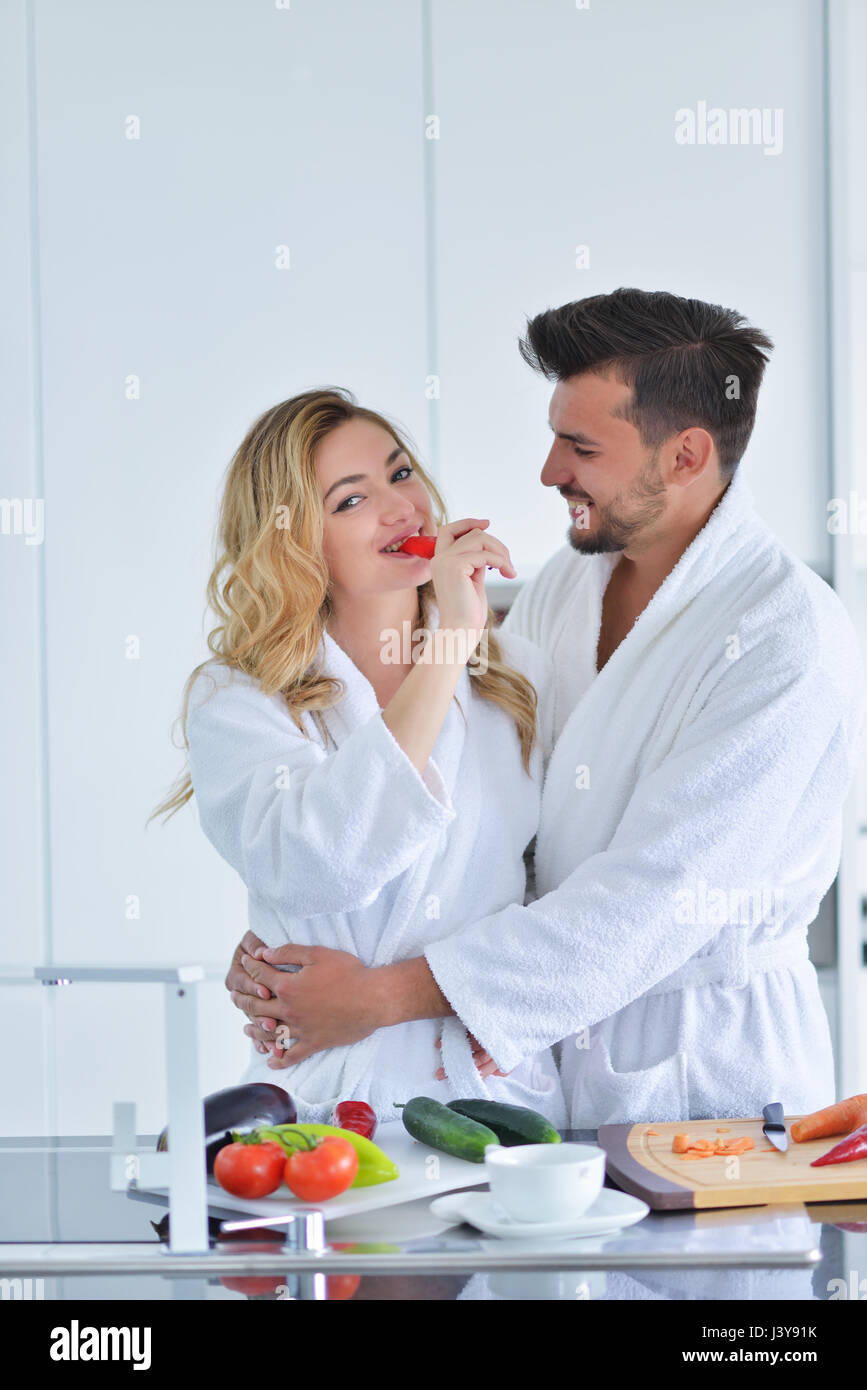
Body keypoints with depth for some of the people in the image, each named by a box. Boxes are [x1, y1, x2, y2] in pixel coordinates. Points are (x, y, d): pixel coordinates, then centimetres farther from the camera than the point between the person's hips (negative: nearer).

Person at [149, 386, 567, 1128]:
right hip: (328, 1101, -2)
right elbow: (319, 869, -19)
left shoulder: (520, 676, 12)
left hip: (506, 1092, 2)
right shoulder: (235, 700, 0)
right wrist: (448, 646, -16)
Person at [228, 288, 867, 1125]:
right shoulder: (562, 585, 7)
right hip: (552, 1048, 5)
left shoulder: (791, 641, -17)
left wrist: (386, 993, -25)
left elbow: (654, 899, -23)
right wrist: (281, 949, -9)